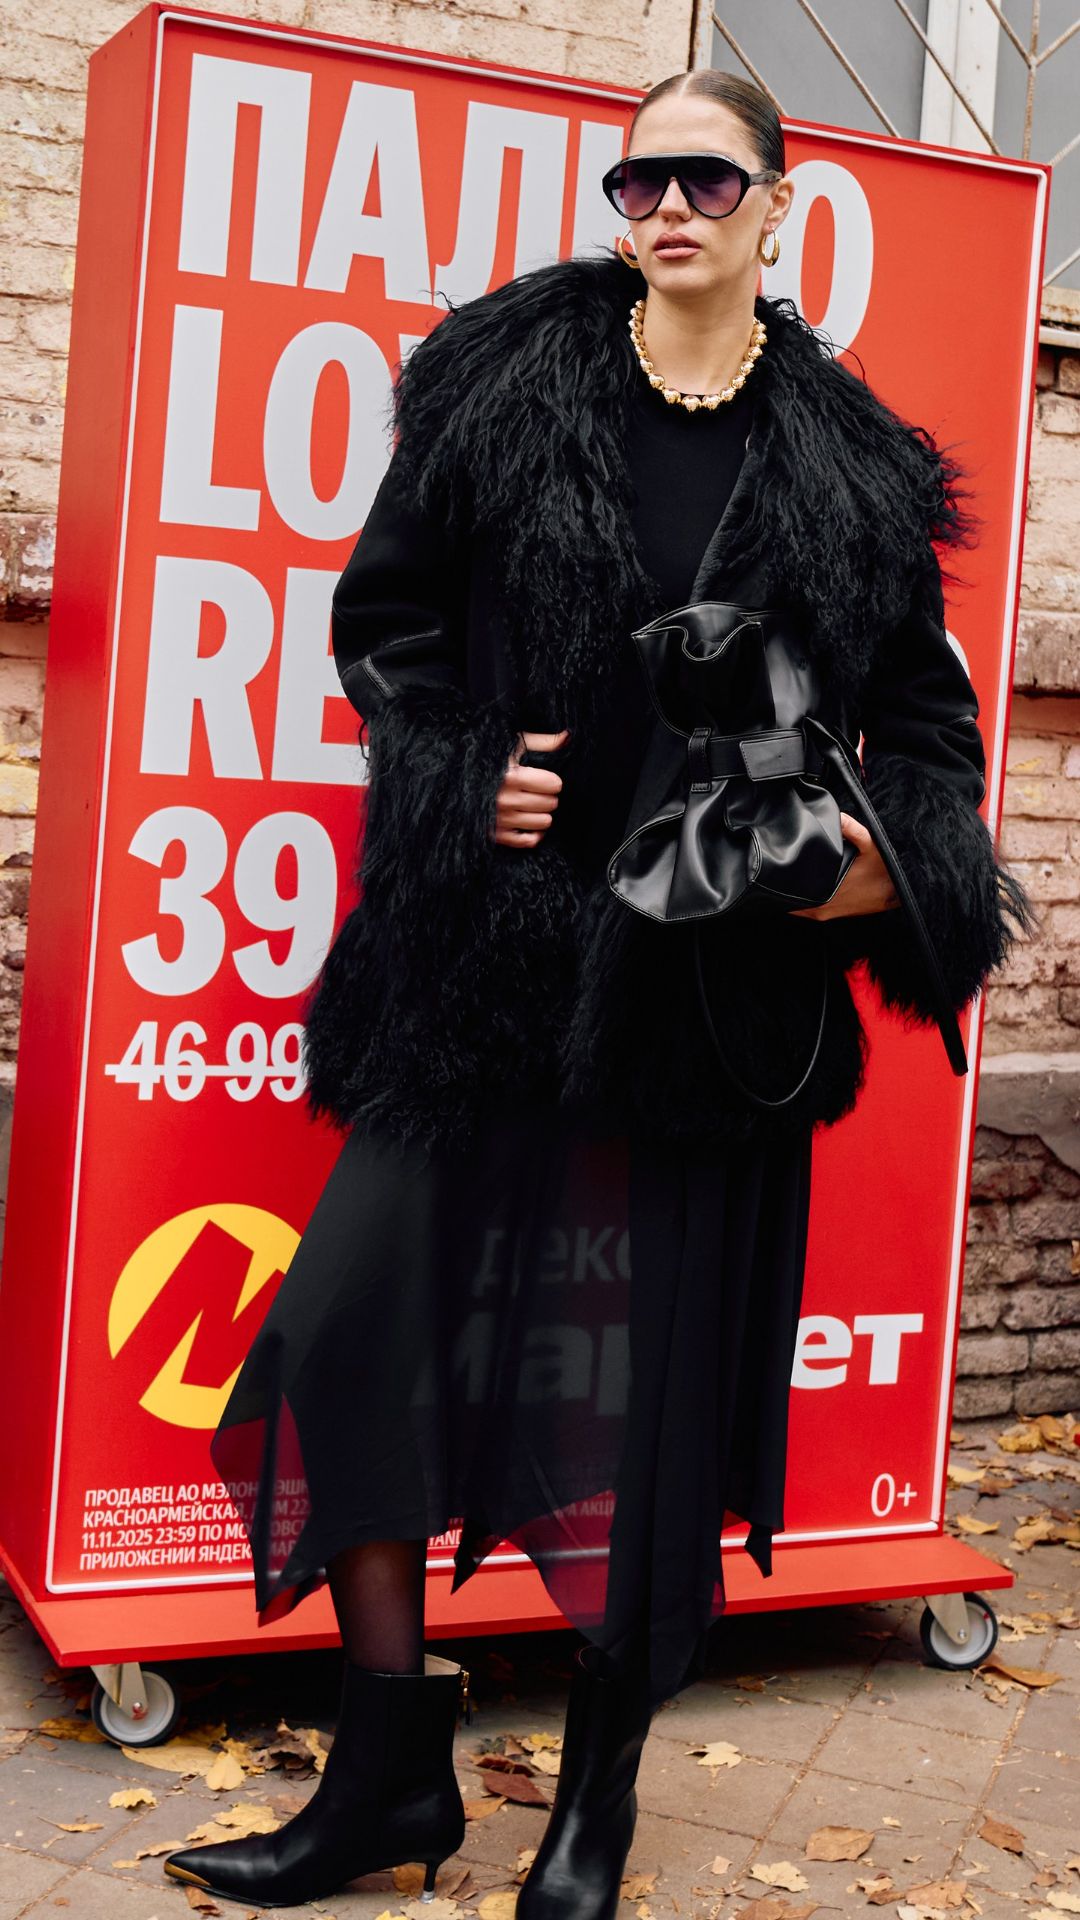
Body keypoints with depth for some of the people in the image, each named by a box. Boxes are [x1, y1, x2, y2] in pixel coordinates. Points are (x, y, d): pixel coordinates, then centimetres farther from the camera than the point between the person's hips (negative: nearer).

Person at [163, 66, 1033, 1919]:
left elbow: (921, 709, 10)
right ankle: (393, 1766, 17)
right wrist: (461, 777, -7)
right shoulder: (509, 379, 5)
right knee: (360, 1313, -3)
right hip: (489, 950, 1)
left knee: (659, 1380, 3)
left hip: (716, 983, 0)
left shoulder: (849, 461, 5)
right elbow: (384, 609, 9)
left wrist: (893, 858, -9)